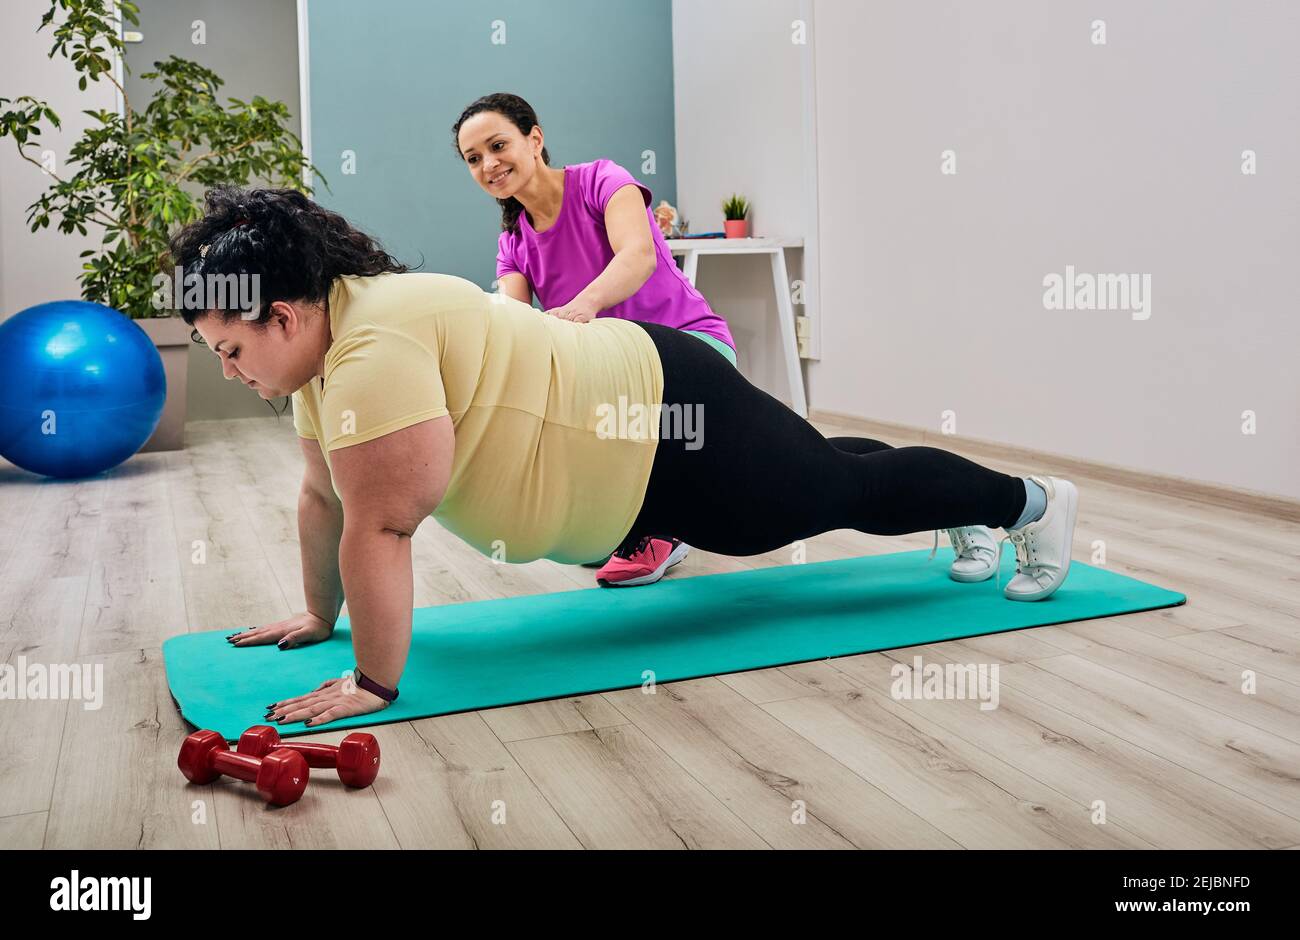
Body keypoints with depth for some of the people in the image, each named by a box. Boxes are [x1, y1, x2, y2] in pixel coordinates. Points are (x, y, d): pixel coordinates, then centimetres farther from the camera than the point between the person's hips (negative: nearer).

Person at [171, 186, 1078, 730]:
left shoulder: (375, 348, -29)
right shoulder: (327, 342, 1)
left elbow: (380, 524, -31)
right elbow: (324, 496, 10)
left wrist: (374, 685, -25)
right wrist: (318, 615, 14)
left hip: (671, 434, -8)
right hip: (634, 439, 8)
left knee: (844, 489, 10)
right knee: (824, 479, 25)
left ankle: (1031, 503, 32)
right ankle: (973, 511, 47)